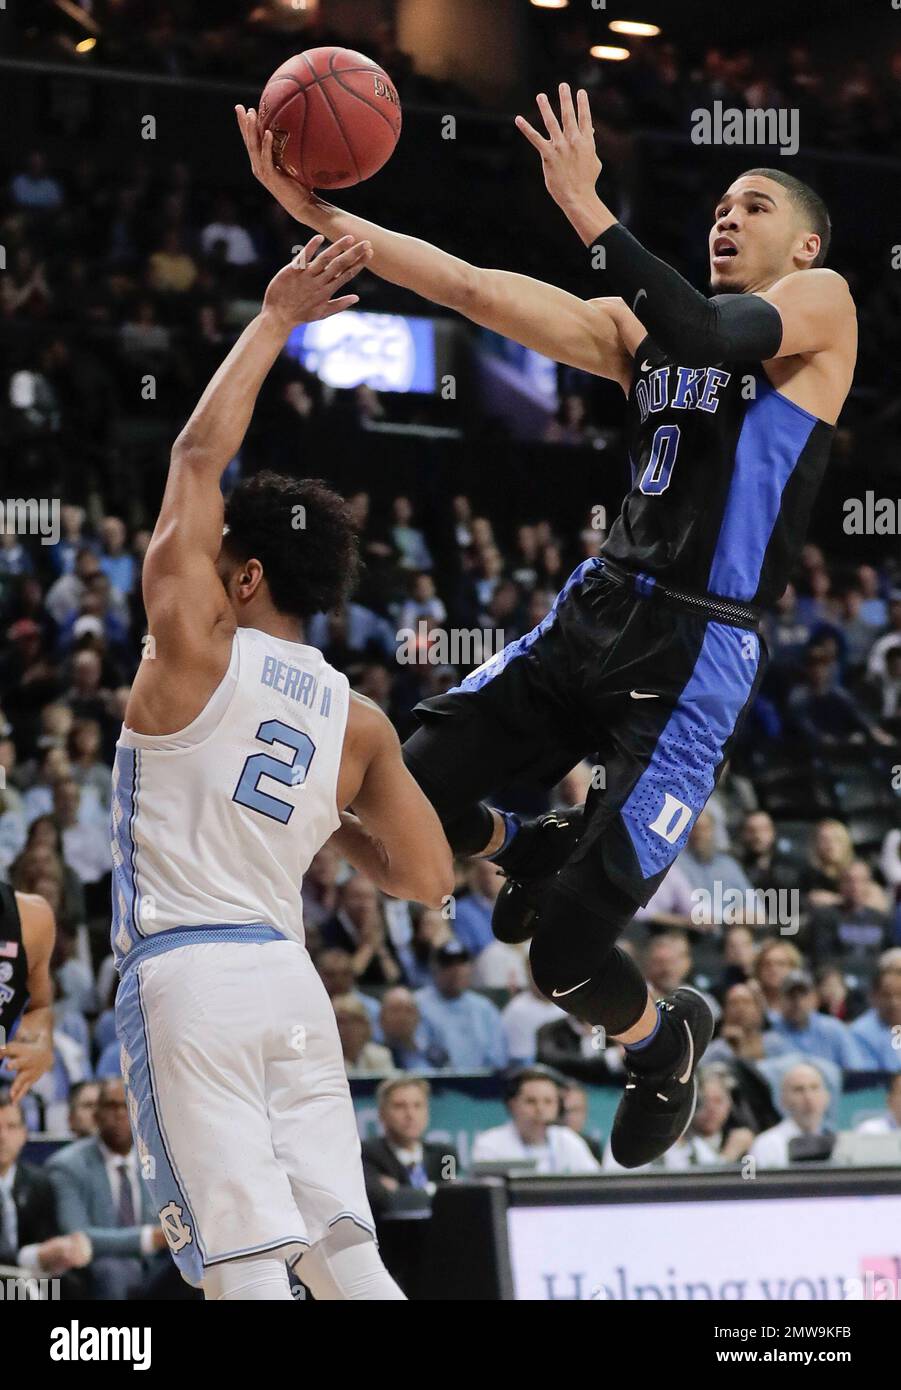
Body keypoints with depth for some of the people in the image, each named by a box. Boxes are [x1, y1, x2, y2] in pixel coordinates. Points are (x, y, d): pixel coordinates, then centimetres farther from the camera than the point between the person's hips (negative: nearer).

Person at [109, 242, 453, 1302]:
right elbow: (426, 878, 11)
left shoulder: (197, 647, -2)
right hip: (289, 976, 5)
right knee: (344, 1254, 7)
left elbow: (198, 453, 4)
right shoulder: (359, 723, 10)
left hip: (184, 979, -5)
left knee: (247, 1270, -10)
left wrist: (275, 320, 10)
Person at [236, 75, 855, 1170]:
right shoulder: (635, 329, 16)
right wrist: (318, 213, -2)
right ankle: (537, 853, 24)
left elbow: (710, 338, -21)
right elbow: (476, 290, 8)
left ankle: (667, 1041, 25)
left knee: (562, 961, -9)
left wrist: (586, 207, -24)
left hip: (693, 657, -6)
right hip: (591, 615, 6)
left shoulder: (820, 304, 0)